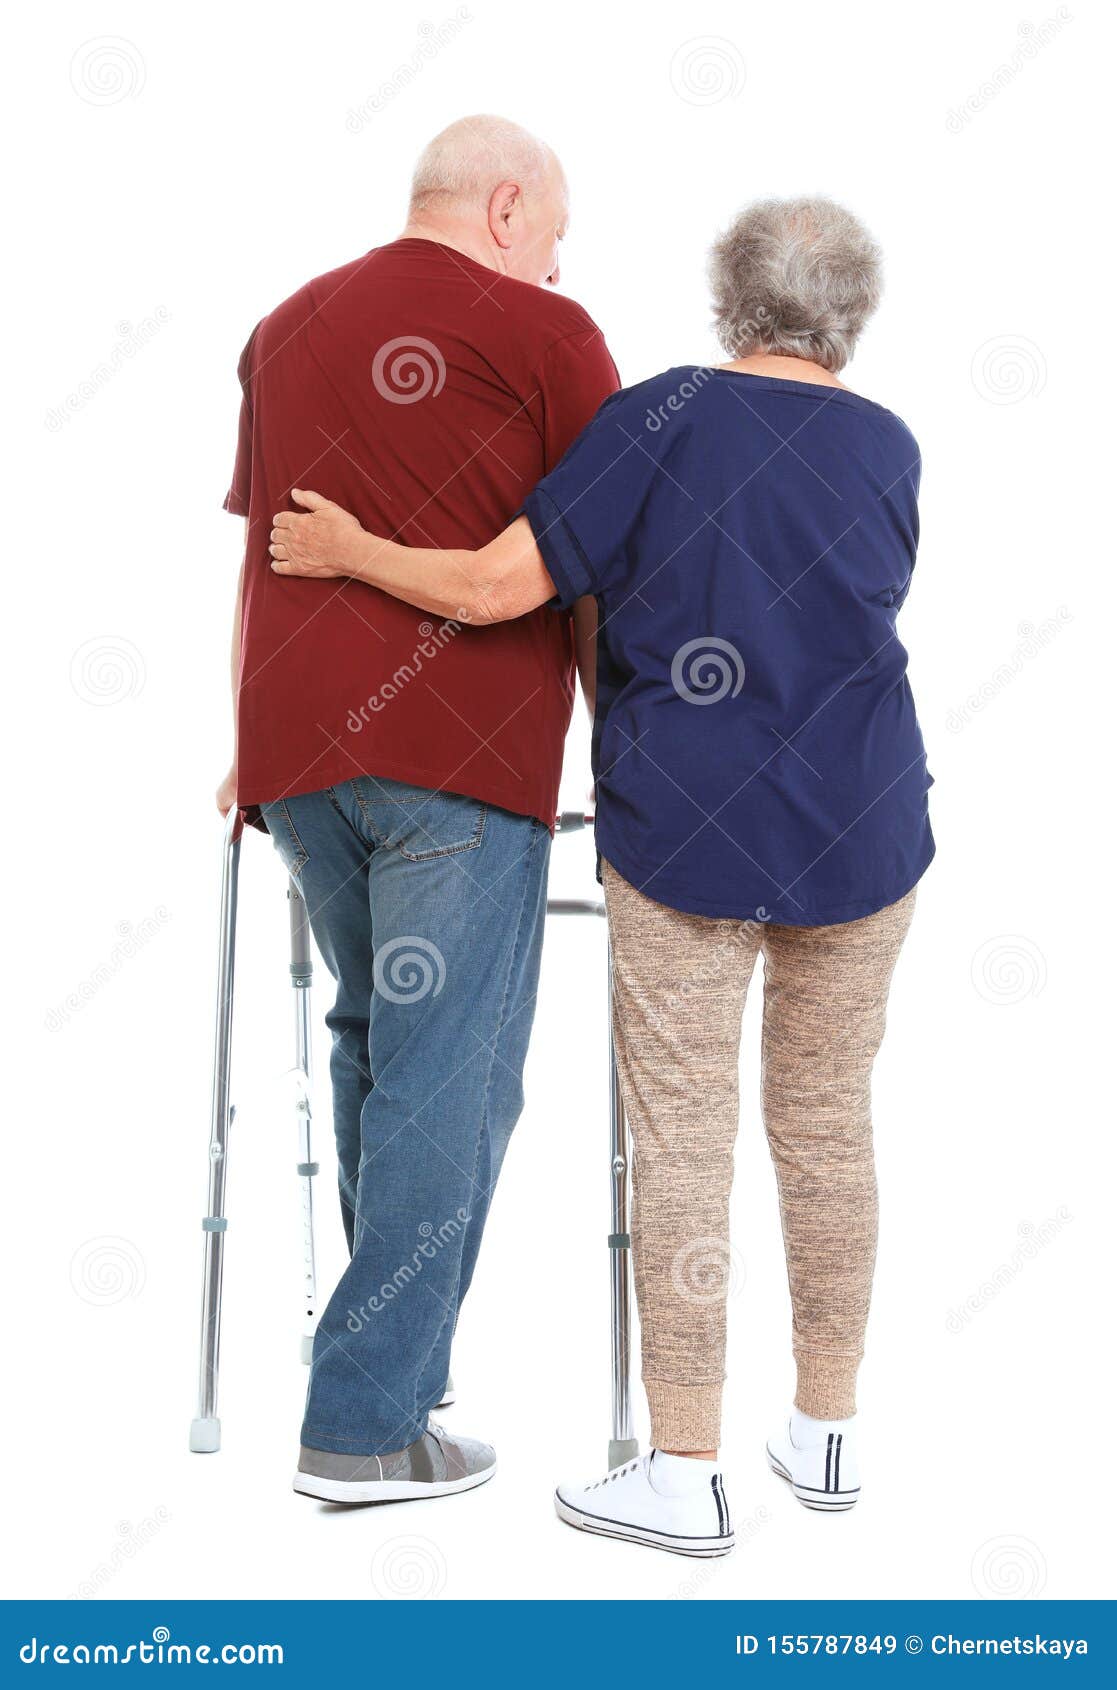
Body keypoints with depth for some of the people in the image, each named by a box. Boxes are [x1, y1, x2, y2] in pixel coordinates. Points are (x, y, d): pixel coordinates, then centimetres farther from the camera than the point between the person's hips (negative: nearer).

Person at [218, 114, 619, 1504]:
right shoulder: (543, 334, 1)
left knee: (371, 1041, 20)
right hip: (465, 748, -6)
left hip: (295, 745, 6)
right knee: (448, 1074, 0)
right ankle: (367, 1419, 3)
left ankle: (398, 1323, 29)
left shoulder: (286, 329, 18)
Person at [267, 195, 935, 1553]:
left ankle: (684, 1477, 9)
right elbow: (849, 612, 10)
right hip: (859, 837, 3)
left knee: (681, 1141, 3)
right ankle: (825, 1435, 25)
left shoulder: (656, 420, -9)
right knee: (826, 1123, 14)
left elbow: (498, 586, -13)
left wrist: (347, 550, 2)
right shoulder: (887, 448, 1)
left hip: (685, 840, -3)